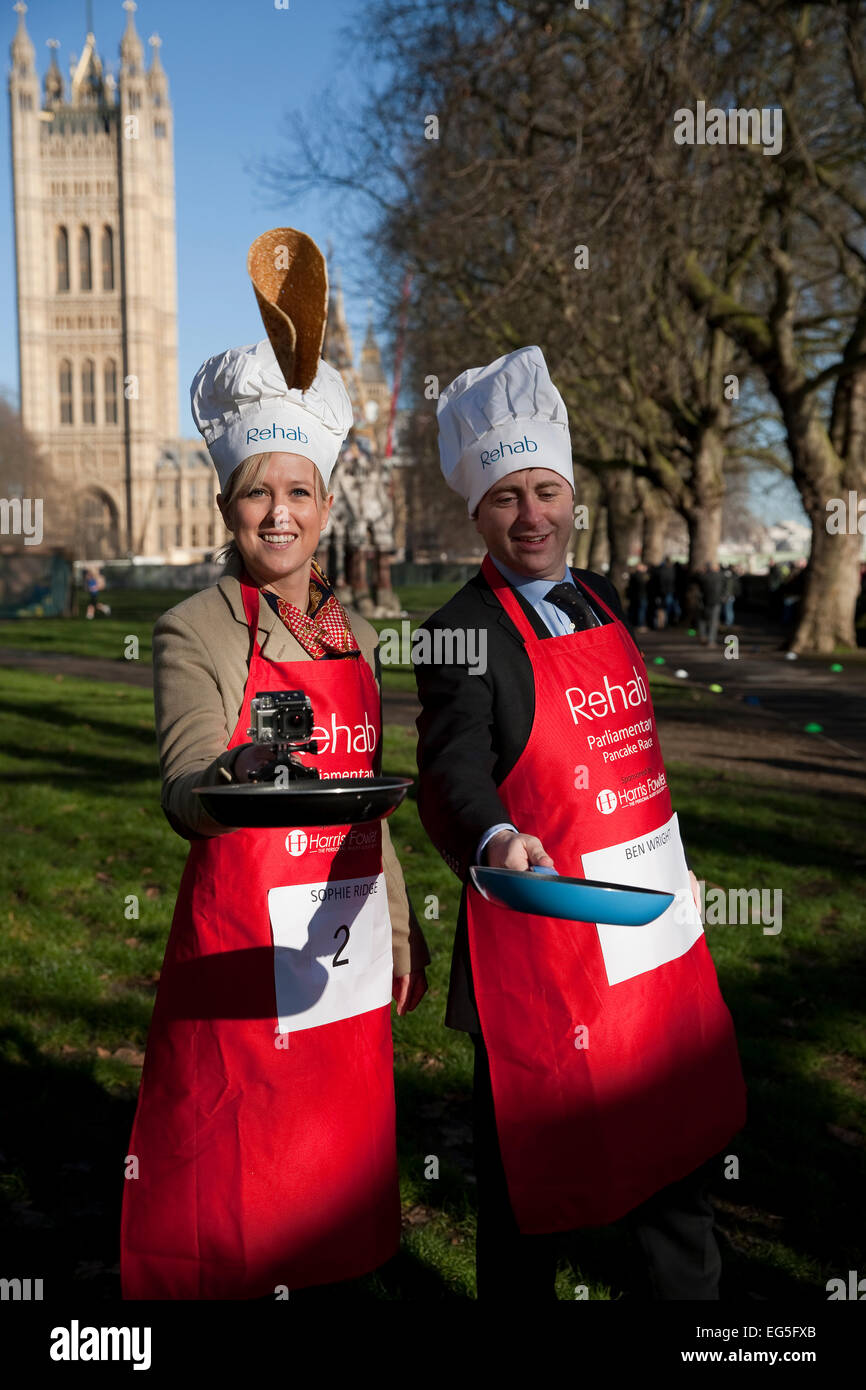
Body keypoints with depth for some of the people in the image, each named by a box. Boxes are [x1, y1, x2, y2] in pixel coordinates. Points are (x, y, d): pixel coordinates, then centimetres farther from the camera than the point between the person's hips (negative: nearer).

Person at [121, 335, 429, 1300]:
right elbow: (183, 792, -21)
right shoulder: (194, 632, -7)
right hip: (243, 944, -5)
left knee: (339, 1179, 13)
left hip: (348, 949, 5)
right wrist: (234, 781, -43)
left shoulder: (352, 633, 11)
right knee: (233, 1197, 2)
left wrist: (400, 930, 18)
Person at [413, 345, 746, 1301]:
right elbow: (453, 767, -25)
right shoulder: (466, 631, -13)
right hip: (545, 938, -8)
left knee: (677, 1129, 24)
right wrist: (495, 839, -46)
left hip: (656, 923, 8)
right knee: (536, 1156, 5)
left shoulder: (599, 598, 9)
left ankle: (691, 1290, 45)